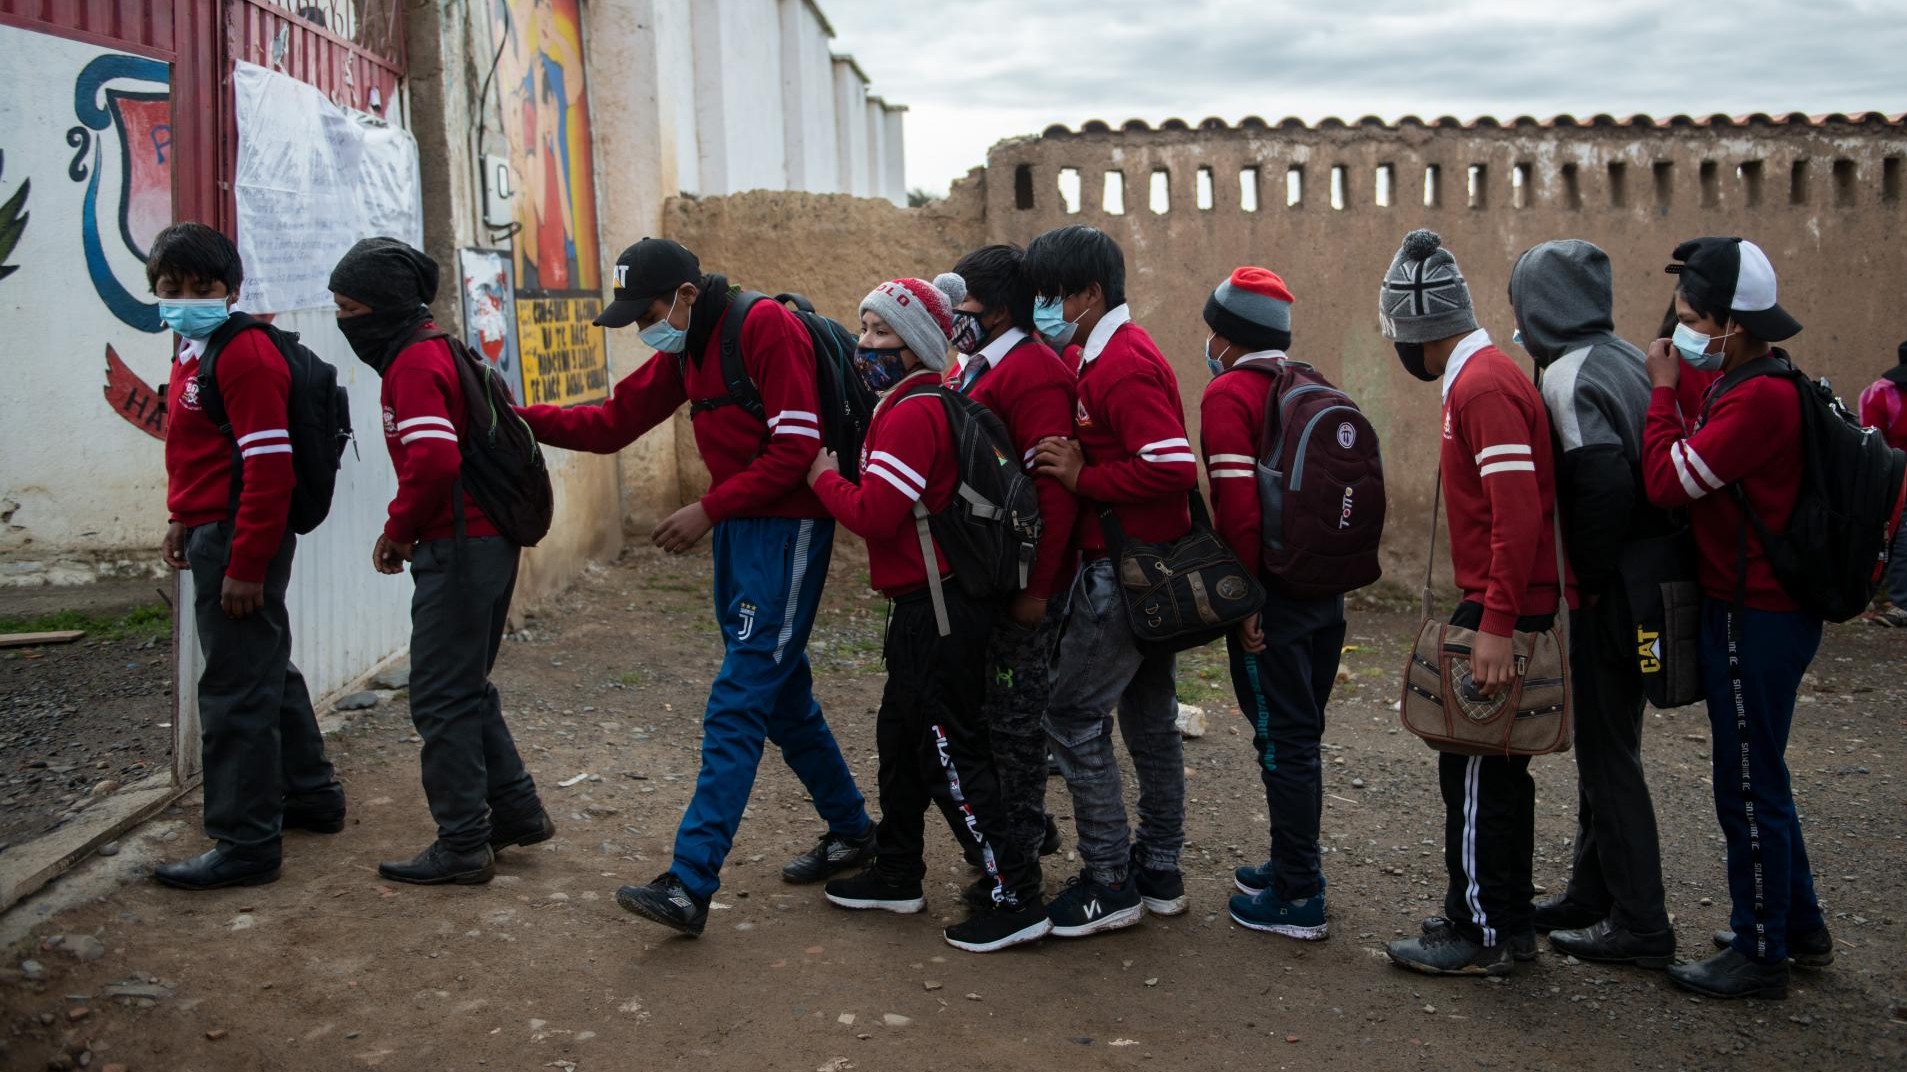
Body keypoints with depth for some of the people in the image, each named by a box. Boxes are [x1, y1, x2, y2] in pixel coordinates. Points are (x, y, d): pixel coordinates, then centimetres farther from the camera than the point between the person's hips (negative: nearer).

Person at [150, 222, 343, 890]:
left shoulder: (244, 355, -17)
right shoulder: (194, 353, 14)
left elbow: (269, 466, -22)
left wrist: (245, 565, -22)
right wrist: (182, 522, 18)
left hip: (240, 541, -10)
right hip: (215, 533, 10)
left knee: (235, 690, -5)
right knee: (266, 673, 20)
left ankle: (246, 845, 4)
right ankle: (312, 797, 35)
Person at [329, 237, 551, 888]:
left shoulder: (413, 363, -14)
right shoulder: (439, 350, 17)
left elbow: (434, 460, -28)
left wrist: (399, 530, -13)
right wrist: (410, 528, 16)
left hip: (457, 548, -10)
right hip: (491, 539, 10)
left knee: (443, 699, -2)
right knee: (467, 689, 19)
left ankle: (462, 847, 5)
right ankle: (516, 812, 26)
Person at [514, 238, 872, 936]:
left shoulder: (766, 326, -15)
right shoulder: (683, 351, 13)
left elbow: (796, 446, -20)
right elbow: (611, 424, 13)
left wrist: (709, 509, -18)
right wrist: (517, 418, 2)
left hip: (787, 527, -9)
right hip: (737, 527, 9)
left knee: (736, 704, -11)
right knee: (781, 693, 15)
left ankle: (690, 884, -12)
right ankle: (851, 829, 31)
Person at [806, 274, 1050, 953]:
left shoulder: (911, 414, -18)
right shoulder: (926, 404, 15)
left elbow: (873, 514, -23)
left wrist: (823, 475, -8)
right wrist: (837, 475, 4)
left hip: (937, 610, -11)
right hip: (927, 606, 11)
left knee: (953, 751, -4)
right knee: (901, 736, 20)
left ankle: (1016, 897, 3)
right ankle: (896, 876, 34)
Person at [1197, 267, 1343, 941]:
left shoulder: (1228, 394, -11)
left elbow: (1240, 506, -20)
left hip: (1273, 594, -8)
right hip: (1326, 592, 8)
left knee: (1283, 741, -1)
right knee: (1300, 737, 18)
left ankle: (1298, 900, 6)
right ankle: (1293, 868, 30)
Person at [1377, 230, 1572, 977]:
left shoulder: (1481, 387, -17)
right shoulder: (1487, 375, 15)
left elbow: (1518, 513, -24)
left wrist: (1496, 625, -26)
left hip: (1500, 610, -10)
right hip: (1502, 608, 10)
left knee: (1476, 772, -2)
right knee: (1497, 768, 16)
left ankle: (1480, 934, 8)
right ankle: (1507, 920, 26)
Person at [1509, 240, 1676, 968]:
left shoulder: (1568, 376, -16)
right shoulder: (1627, 360, 12)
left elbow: (1603, 481, -26)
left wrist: (1591, 576, -14)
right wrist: (1599, 571, 13)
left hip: (1610, 594, -9)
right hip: (1648, 579, 9)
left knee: (1608, 754, 0)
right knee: (1603, 747, 18)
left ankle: (1640, 925, 8)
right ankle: (1593, 895, 30)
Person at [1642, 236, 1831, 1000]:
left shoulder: (1759, 398, -23)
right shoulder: (1745, 384, 10)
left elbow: (1668, 480, -22)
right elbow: (1698, 471, 10)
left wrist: (1662, 390, -12)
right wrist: (1676, 392, 0)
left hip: (1756, 618, -10)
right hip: (1755, 608, 10)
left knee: (1749, 789, 1)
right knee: (1758, 778, 21)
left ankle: (1760, 954, 14)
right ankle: (1799, 927, 35)